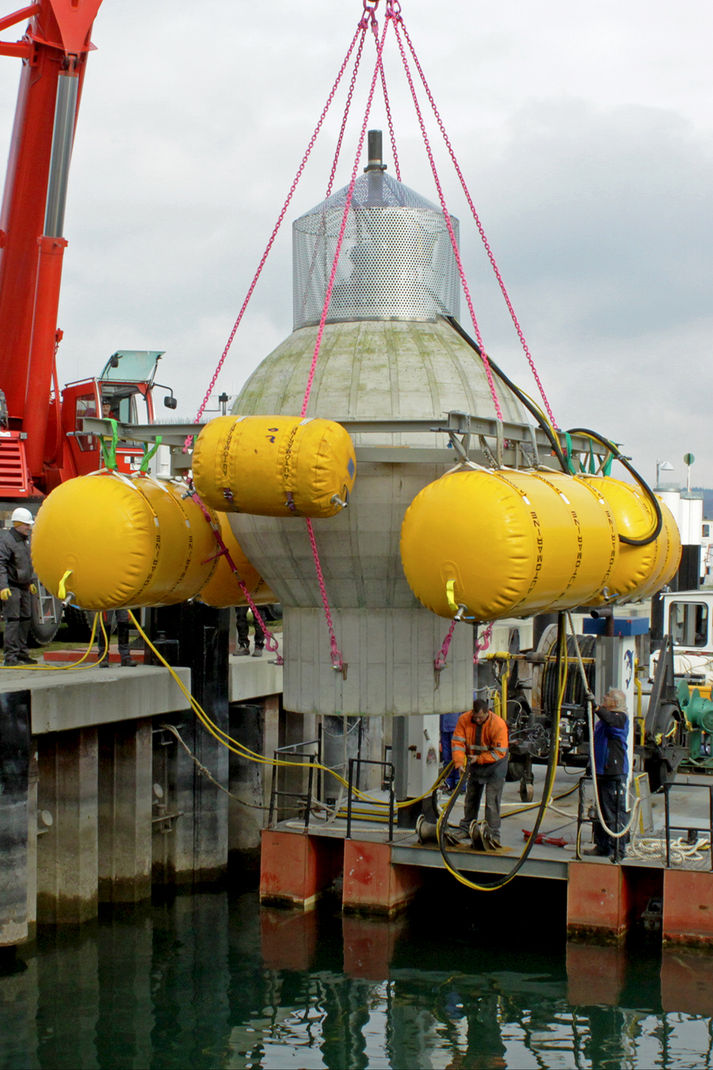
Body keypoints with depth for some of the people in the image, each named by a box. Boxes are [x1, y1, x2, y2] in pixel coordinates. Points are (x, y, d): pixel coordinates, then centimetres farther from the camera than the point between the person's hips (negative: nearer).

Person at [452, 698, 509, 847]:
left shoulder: (498, 725, -26)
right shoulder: (464, 719, -14)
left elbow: (499, 752, -23)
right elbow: (458, 742, -13)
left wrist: (479, 758, -24)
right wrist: (459, 763, -24)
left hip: (494, 764, -5)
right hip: (474, 763, 5)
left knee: (492, 800, -11)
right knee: (471, 797, 16)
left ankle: (493, 833, -10)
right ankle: (467, 828, 31)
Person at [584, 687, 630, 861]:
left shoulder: (620, 717, -8)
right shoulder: (602, 720, 19)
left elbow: (610, 720, -33)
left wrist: (596, 707, -43)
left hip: (615, 772, -9)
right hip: (601, 771, 9)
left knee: (616, 812, -7)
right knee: (601, 809, 13)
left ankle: (618, 848, -5)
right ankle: (602, 845, 21)